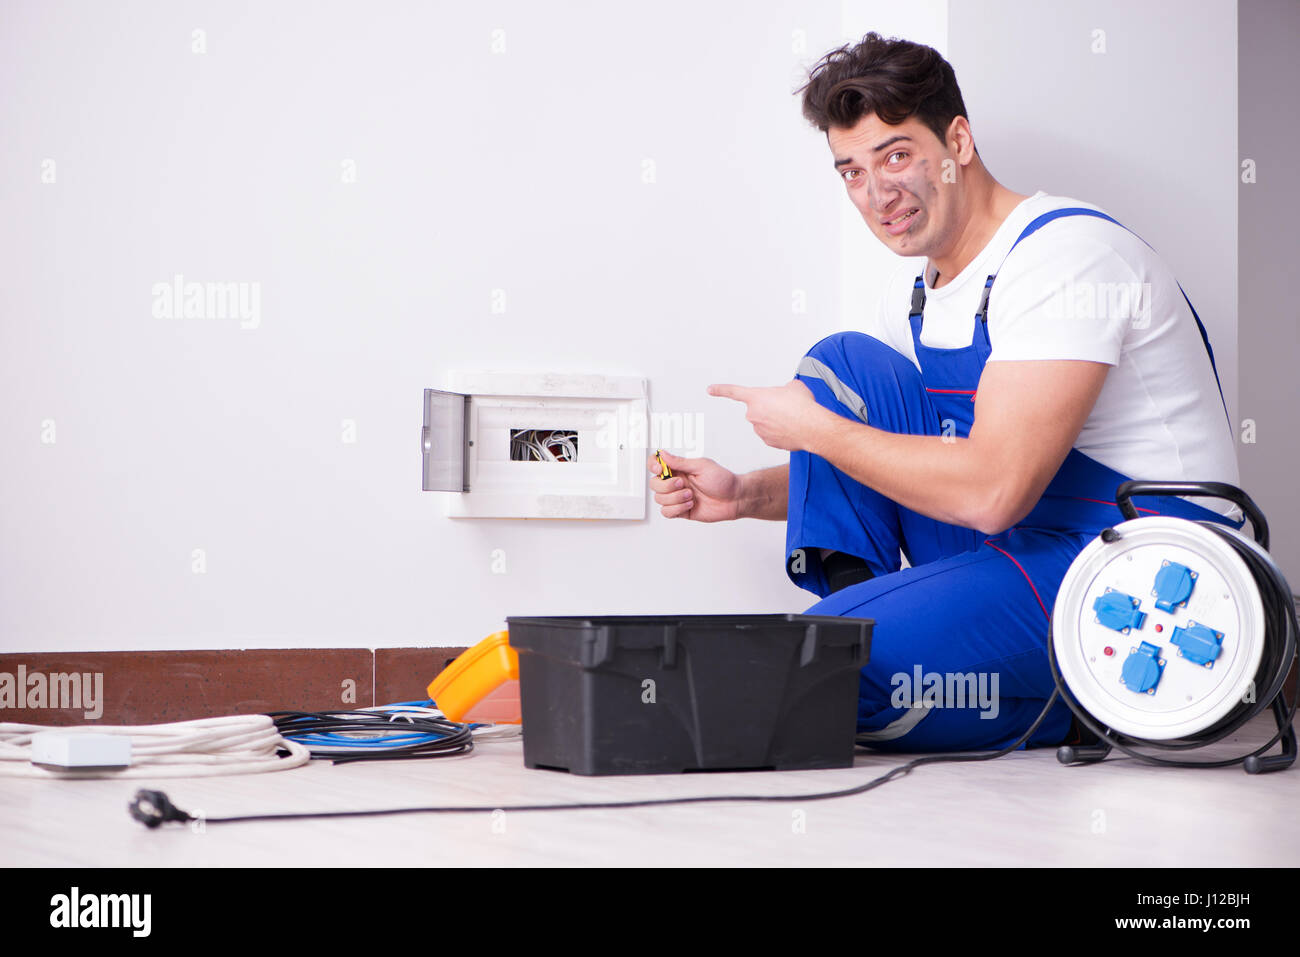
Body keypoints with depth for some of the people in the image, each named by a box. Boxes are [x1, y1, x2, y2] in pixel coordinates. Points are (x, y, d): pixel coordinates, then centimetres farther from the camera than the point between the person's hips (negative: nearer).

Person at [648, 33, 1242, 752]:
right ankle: (855, 613, -3)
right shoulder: (911, 297, 11)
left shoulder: (1066, 252, -18)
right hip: (1017, 542, 9)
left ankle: (1087, 710, -6)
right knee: (841, 364, 4)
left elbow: (991, 491, -27)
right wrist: (744, 494, 4)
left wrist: (814, 430, -14)